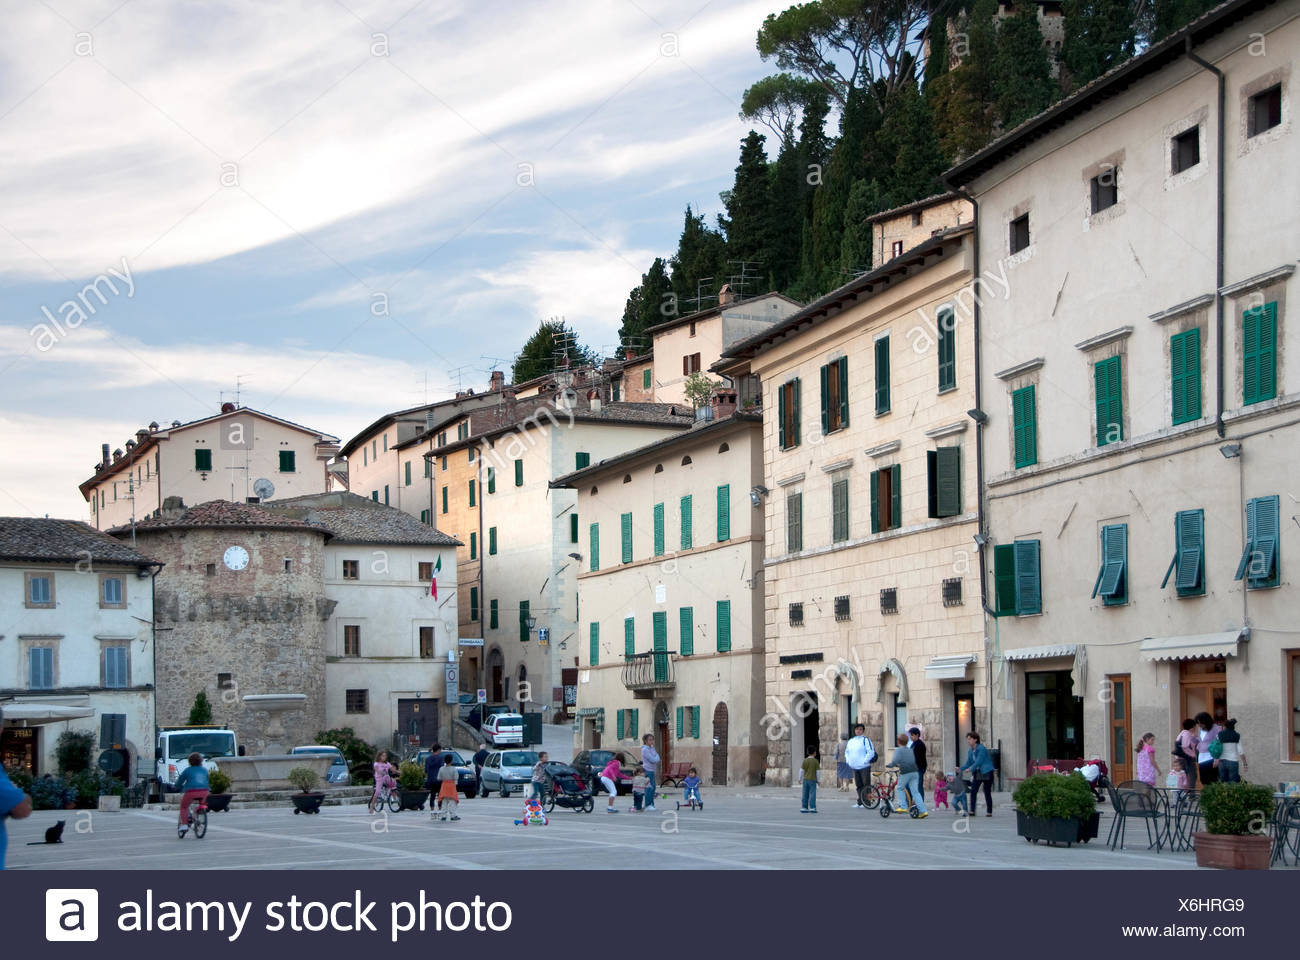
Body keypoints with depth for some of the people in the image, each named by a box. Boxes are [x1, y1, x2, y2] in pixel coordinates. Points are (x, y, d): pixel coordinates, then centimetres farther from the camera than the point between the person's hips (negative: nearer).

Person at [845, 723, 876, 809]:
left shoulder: (865, 740, -6)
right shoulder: (850, 741, 15)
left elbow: (871, 752, -13)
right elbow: (847, 752, 28)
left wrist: (864, 761, -16)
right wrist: (848, 761, 13)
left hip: (864, 767, -7)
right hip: (854, 767, 7)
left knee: (866, 785, -4)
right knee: (858, 786, 11)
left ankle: (866, 803, -1)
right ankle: (860, 802, 16)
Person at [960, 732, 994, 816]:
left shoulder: (982, 749, -16)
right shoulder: (970, 751, 8)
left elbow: (979, 761, -24)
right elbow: (968, 763, 8)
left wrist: (971, 769, -30)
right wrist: (960, 768, -8)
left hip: (986, 772, -7)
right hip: (977, 773, 7)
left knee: (987, 792, 0)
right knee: (973, 791, -6)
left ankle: (989, 812, 8)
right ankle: (972, 811, -6)